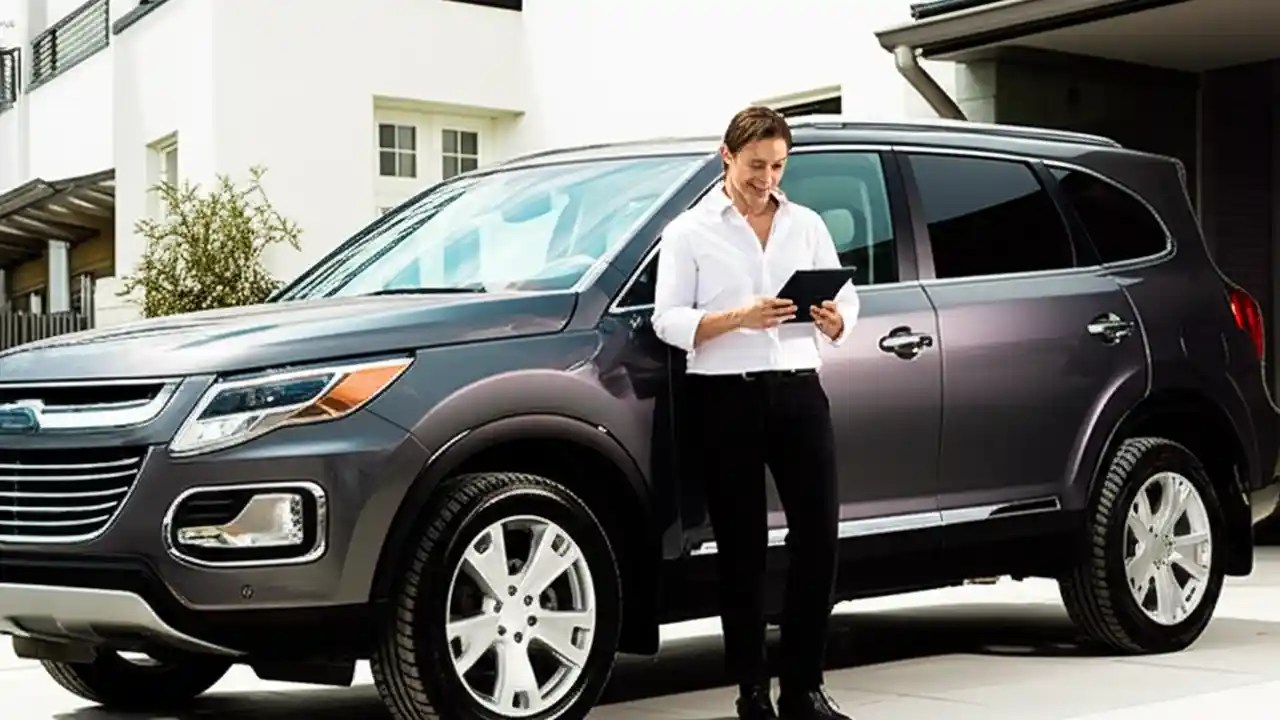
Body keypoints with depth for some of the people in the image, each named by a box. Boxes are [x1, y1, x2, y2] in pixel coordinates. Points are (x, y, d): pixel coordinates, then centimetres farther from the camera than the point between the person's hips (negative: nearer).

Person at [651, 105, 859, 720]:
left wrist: (833, 320, -12)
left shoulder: (807, 224, 15)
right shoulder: (689, 231, 5)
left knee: (818, 536, -2)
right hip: (725, 397, -3)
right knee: (742, 548, 2)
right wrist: (738, 317, -20)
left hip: (799, 391, 3)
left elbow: (846, 304, 12)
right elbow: (668, 321, -5)